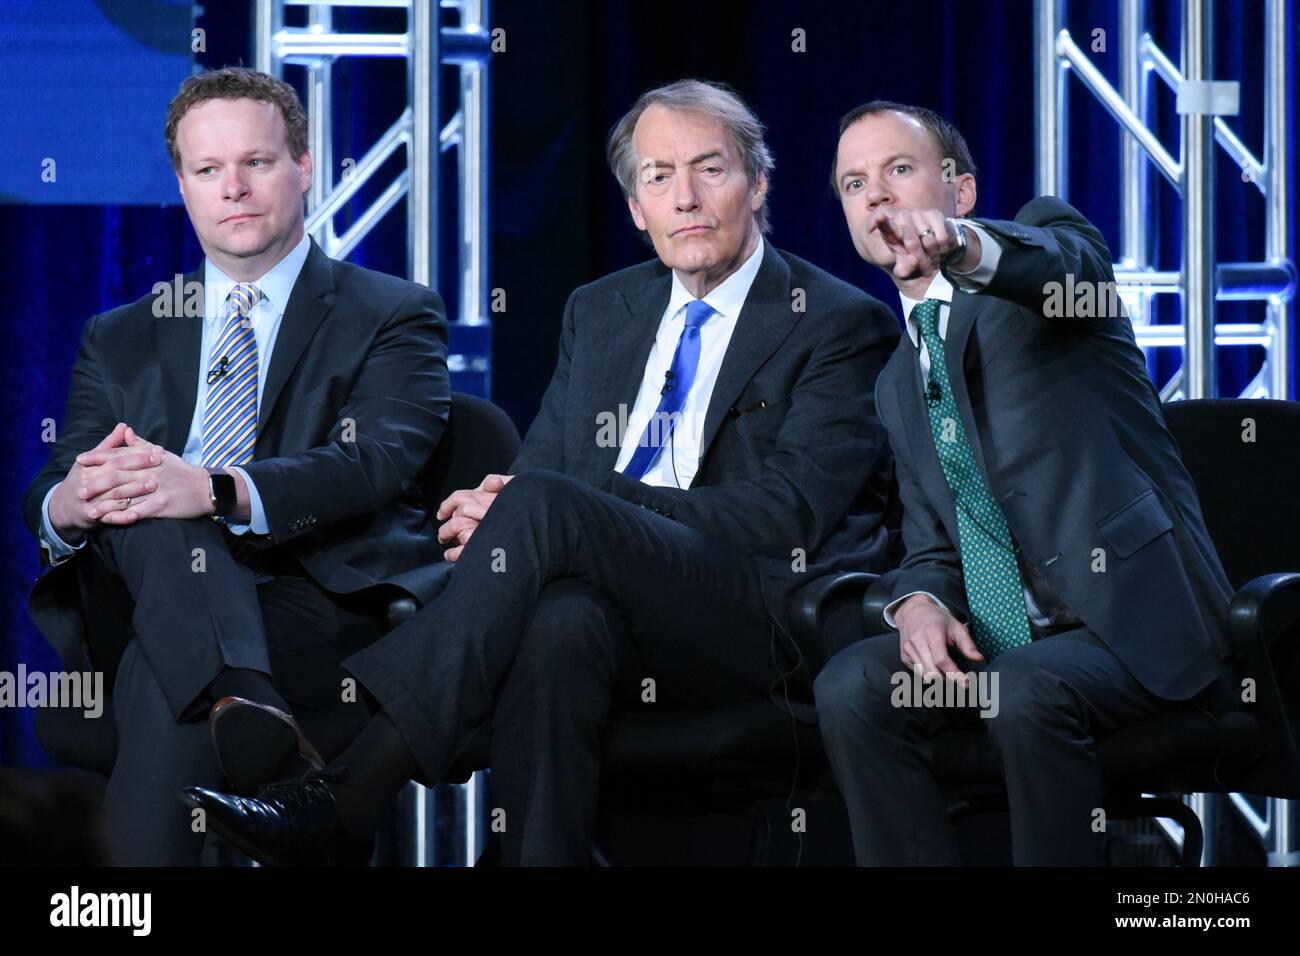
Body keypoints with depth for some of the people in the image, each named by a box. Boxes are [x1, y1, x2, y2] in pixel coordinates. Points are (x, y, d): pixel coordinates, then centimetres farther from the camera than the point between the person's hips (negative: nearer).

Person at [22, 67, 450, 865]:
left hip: (329, 611, -3)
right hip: (142, 605, 3)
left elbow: (374, 464, -8)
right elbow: (51, 492, 13)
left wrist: (216, 492, -27)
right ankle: (240, 702, -50)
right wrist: (64, 506, -16)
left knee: (162, 673, -35)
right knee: (138, 501, -31)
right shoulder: (122, 340, 25)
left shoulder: (393, 316, 11)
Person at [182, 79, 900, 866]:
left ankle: (345, 806, -39)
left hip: (757, 618, -4)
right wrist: (495, 513, -10)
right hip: (608, 601, 4)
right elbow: (539, 466, 19)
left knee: (547, 508, -31)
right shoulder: (599, 314, 23)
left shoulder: (843, 325, 4)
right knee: (563, 620, -37)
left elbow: (786, 515, -9)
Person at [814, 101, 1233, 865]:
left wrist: (962, 245, -49)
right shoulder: (899, 380, 22)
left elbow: (1068, 262, -24)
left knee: (1028, 697, -35)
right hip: (996, 641, 6)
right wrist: (919, 602, -8)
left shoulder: (1046, 238, 2)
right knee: (851, 687, -22)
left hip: (1129, 614, -6)